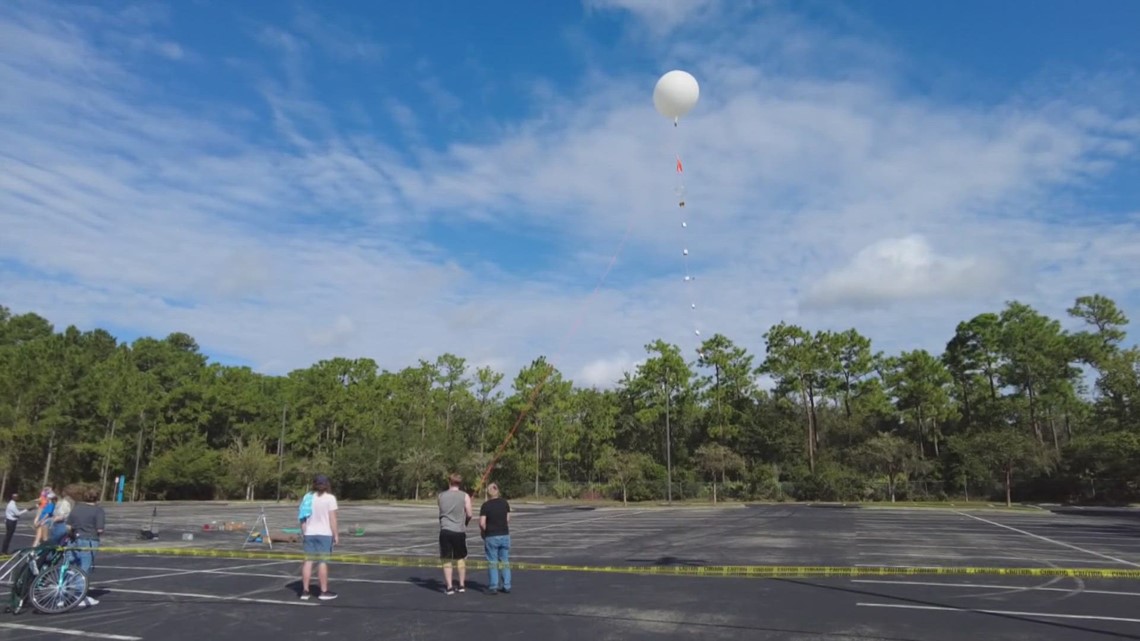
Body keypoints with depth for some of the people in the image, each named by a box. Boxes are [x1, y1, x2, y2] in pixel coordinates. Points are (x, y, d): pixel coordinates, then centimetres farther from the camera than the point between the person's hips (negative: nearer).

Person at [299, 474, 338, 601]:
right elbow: (332, 519, -11)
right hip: (325, 534, -4)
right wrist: (336, 535, -7)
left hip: (309, 534, 4)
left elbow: (303, 518, 6)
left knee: (308, 561, 8)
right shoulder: (330, 498, -8)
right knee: (322, 562, 0)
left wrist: (303, 534, 12)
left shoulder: (308, 497, 6)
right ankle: (324, 591, 6)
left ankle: (305, 591, 10)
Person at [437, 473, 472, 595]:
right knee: (461, 558, 14)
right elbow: (469, 514, -4)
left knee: (447, 560, 6)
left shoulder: (441, 496, 4)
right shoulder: (464, 496, -3)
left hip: (445, 530, 1)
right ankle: (462, 585, 19)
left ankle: (449, 587, 5)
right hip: (459, 531, 0)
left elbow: (441, 512, 14)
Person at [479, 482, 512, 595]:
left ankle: (494, 587, 7)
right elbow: (508, 519, 5)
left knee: (492, 562, 5)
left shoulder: (486, 505, -11)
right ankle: (506, 586, 14)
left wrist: (484, 531, 1)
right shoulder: (505, 502, 2)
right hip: (505, 535, 4)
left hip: (491, 537, -4)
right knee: (505, 561, 11)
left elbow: (482, 523, -15)